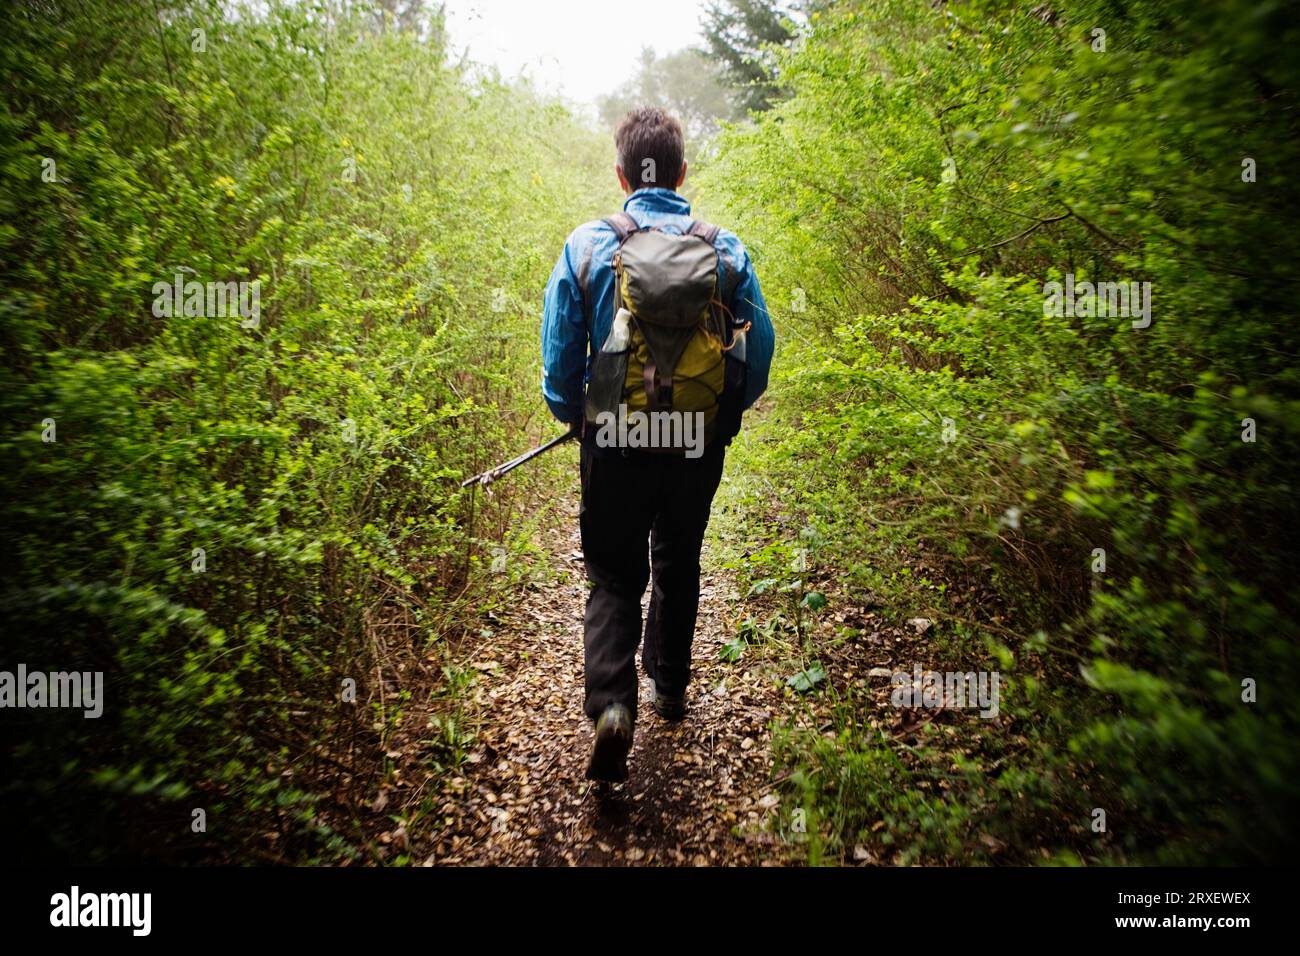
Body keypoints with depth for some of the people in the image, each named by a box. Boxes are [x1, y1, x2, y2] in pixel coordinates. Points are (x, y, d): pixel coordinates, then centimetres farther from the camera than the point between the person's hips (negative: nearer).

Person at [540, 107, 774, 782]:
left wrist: (575, 416, 13)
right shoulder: (726, 248, -4)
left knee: (614, 574, 11)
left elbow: (559, 352, -5)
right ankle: (670, 688, 37)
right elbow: (760, 347, 0)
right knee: (679, 563, 22)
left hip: (615, 441, -2)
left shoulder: (586, 244, -7)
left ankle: (612, 703, -9)